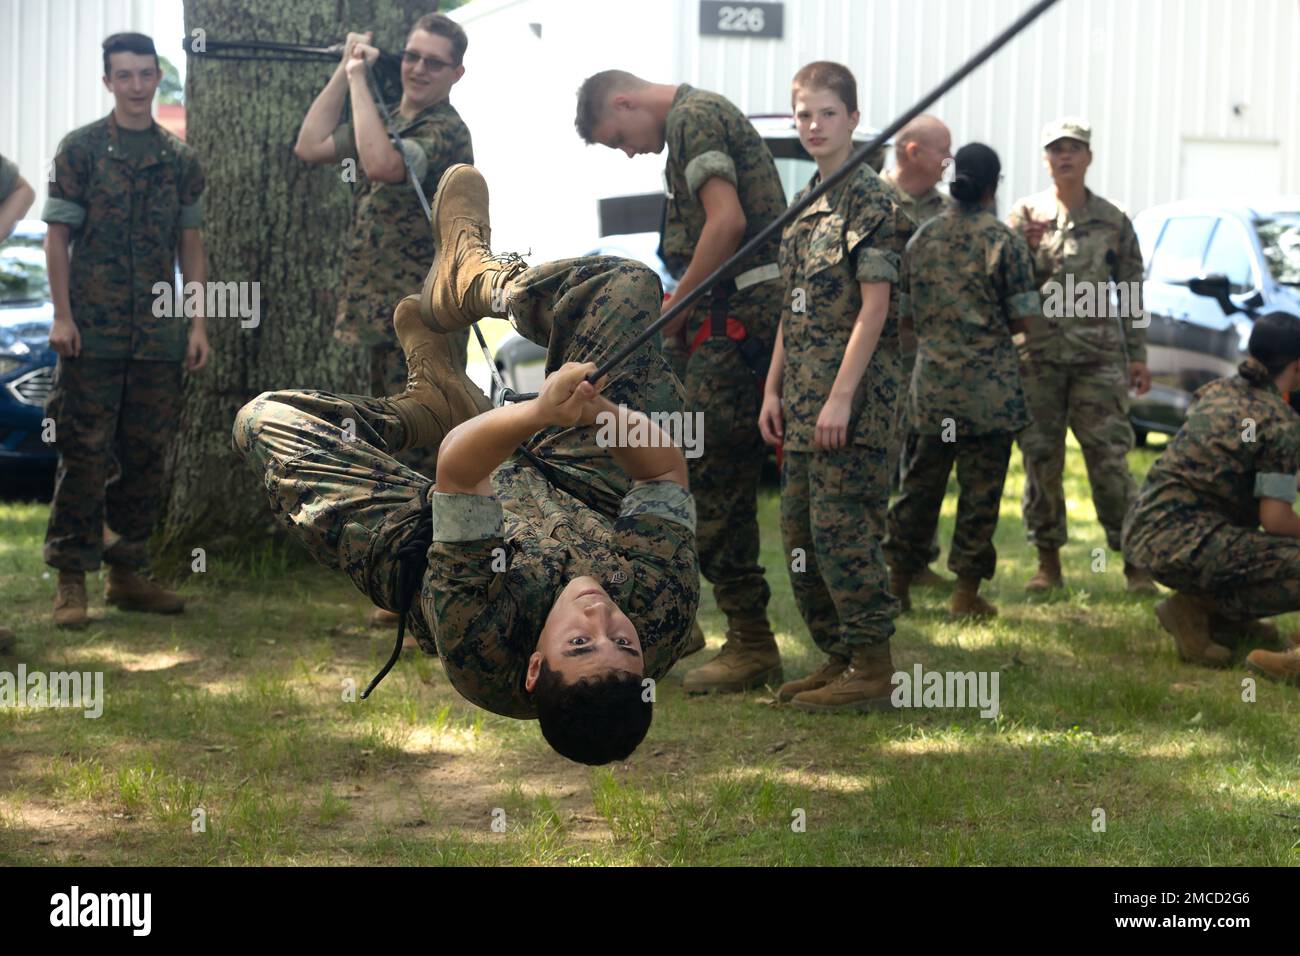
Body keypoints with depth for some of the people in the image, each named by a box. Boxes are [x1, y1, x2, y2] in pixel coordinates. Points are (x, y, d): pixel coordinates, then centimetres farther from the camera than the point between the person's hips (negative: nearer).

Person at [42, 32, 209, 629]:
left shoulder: (180, 160, 11)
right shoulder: (80, 149, 0)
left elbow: (191, 245, 14)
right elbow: (58, 236, -1)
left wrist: (198, 322, 7)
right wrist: (62, 315, -9)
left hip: (159, 334, 4)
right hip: (92, 332, -4)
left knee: (146, 457, 8)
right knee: (84, 456, -4)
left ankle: (127, 573, 18)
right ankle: (71, 581, 1)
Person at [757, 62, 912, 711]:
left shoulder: (870, 201, -9)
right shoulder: (803, 205, 17)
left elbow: (874, 307, -15)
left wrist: (842, 396, -20)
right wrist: (774, 389, 15)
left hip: (852, 396, -9)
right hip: (803, 399, 9)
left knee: (843, 527, -10)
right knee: (800, 530, 10)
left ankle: (872, 670, -4)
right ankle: (837, 657, 19)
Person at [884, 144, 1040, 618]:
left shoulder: (922, 237, 5)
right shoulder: (1004, 242, -7)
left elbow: (904, 313, 11)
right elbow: (1024, 317, -7)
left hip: (930, 383, 4)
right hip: (989, 390, -4)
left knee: (919, 485, 13)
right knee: (981, 490, 3)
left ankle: (897, 581, 17)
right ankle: (966, 592, 5)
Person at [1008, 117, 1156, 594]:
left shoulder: (1114, 223, 9)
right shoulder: (1025, 216, 7)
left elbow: (1130, 294, 12)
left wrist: (1137, 356, 8)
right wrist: (1030, 249, -15)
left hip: (1099, 358, -1)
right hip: (1037, 357, 1)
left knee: (1110, 458, -5)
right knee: (1041, 460, 4)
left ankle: (1134, 560, 0)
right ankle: (1048, 562, 14)